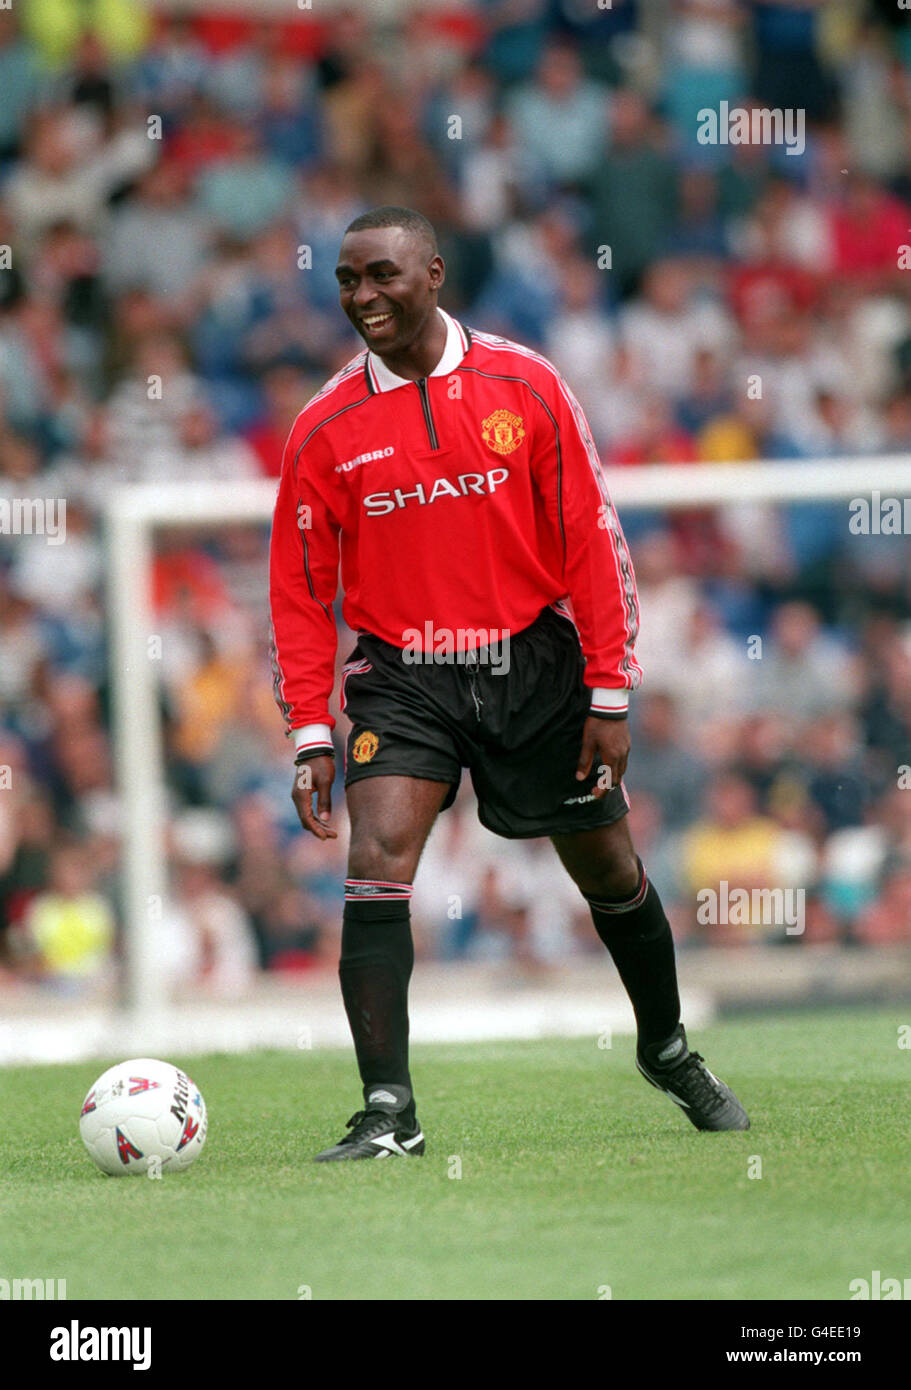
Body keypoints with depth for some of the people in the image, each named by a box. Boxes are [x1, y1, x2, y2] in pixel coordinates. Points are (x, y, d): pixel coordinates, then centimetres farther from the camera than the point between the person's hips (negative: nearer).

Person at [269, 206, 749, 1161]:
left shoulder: (523, 387, -4)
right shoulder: (327, 428, -3)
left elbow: (590, 542, -1)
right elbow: (300, 590, 3)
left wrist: (609, 696, -4)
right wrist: (311, 737, -4)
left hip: (533, 664, 0)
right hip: (403, 679, 0)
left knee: (610, 872, 10)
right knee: (376, 862, -20)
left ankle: (666, 1049, 36)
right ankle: (387, 1111, -19)